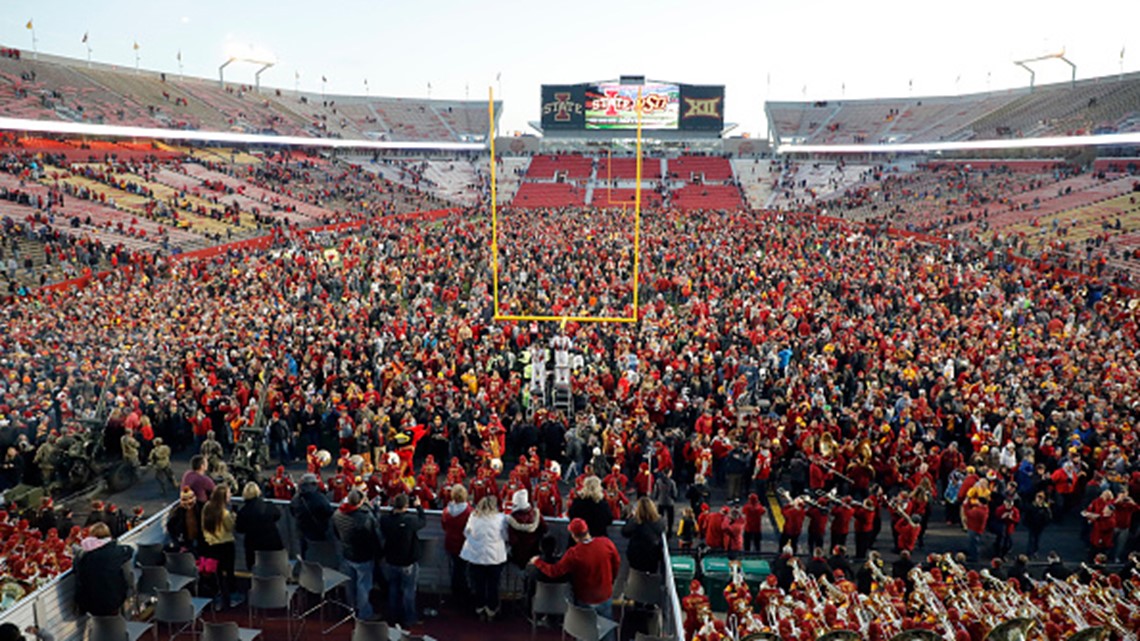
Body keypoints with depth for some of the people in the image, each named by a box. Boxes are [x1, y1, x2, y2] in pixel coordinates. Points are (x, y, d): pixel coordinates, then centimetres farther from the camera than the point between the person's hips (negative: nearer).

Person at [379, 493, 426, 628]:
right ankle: (408, 619, 27)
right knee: (408, 591, 14)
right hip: (408, 563, -4)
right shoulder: (411, 520, -29)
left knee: (393, 589, 23)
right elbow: (423, 521, -9)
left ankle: (393, 617, 38)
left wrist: (394, 510, 1)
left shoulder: (385, 519, -18)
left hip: (391, 561, 4)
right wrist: (419, 506, 6)